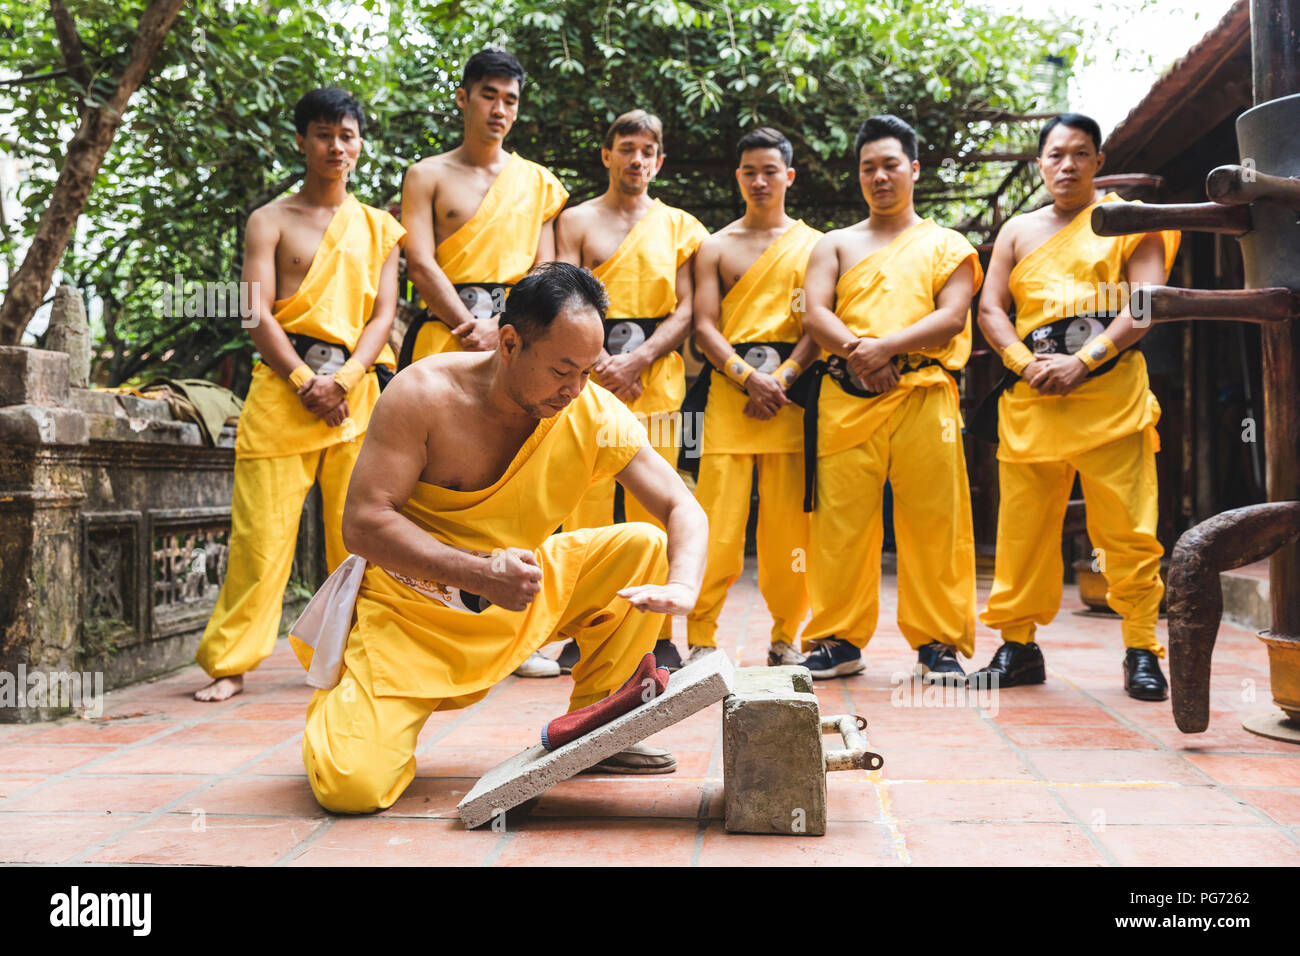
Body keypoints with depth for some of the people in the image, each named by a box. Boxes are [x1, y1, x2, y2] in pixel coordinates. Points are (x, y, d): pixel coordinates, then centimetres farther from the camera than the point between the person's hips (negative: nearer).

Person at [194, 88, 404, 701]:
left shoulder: (378, 227, 16)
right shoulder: (271, 221, 9)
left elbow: (383, 313, 7)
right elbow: (257, 313, -1)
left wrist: (343, 380, -9)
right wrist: (304, 380, -13)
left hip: (355, 389, 2)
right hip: (282, 386, -2)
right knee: (261, 531, -6)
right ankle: (231, 663, 2)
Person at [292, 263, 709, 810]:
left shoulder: (594, 415, -10)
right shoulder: (422, 395, -20)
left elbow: (684, 510, -9)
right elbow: (363, 524, -22)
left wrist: (682, 589, -31)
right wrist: (480, 573, -35)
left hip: (523, 591, 5)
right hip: (412, 604, -4)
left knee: (644, 548, -13)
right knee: (352, 786, -23)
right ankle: (346, 706, 14)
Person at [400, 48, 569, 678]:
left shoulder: (539, 183, 19)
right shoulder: (428, 176, 11)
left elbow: (545, 271, 10)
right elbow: (421, 264, 0)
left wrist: (501, 327, -6)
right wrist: (468, 325, -11)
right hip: (444, 336, -2)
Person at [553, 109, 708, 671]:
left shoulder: (680, 227, 15)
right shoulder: (576, 221, 13)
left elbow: (686, 310, 5)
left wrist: (637, 360, -9)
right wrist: (602, 363, -12)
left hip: (657, 377, 1)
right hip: (589, 373, -1)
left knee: (653, 508, -2)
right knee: (587, 504, -5)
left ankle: (658, 635, 4)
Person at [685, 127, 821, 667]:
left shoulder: (814, 245, 14)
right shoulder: (716, 246, 14)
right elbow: (704, 326, 5)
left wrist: (781, 378, -9)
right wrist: (748, 378, -10)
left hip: (791, 389, 0)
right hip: (728, 388, 0)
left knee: (788, 518, -2)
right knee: (717, 516, -7)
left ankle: (785, 637, 10)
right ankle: (701, 636, -1)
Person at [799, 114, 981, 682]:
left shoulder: (947, 245, 17)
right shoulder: (835, 245, 21)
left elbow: (953, 316, 1)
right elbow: (814, 314, 7)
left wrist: (888, 346, -13)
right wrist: (855, 350, -13)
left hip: (924, 395, -1)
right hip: (845, 396, 1)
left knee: (933, 523, -4)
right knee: (840, 521, -2)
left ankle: (940, 642, 5)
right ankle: (839, 640, 6)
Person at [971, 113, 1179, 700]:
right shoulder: (1018, 231, 19)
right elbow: (990, 309, 11)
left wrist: (1082, 362, -13)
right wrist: (1028, 365, -7)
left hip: (1111, 393, -3)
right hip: (1031, 399, 3)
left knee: (1127, 529, -6)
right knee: (1022, 528, 3)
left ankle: (1142, 653, 2)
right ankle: (1017, 646, 13)